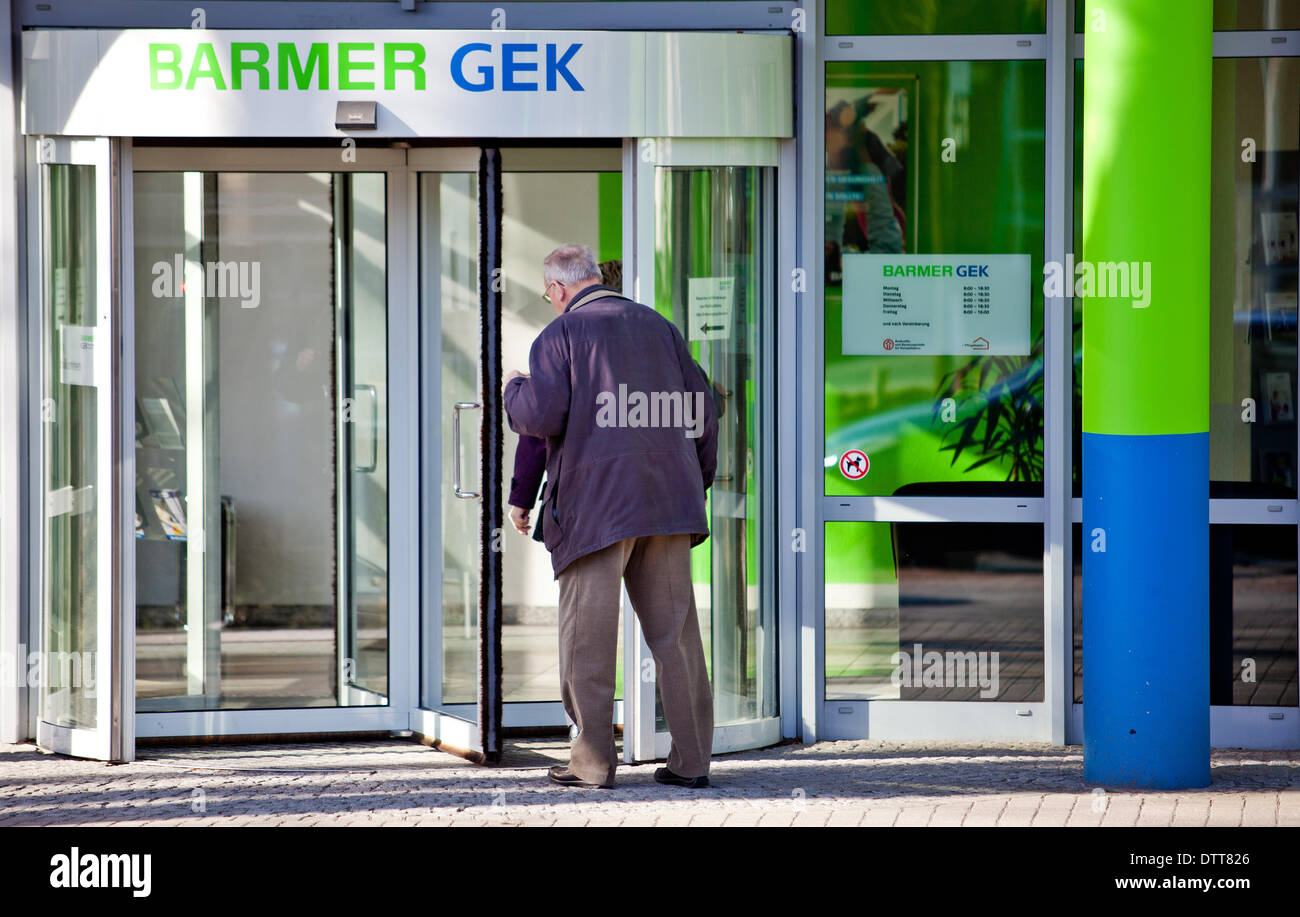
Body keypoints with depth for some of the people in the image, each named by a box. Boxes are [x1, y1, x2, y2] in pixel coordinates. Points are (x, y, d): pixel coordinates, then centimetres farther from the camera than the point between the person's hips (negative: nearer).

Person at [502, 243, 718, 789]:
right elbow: (701, 404, 15)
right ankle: (691, 758, 4)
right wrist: (699, 478, 23)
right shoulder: (658, 327, 17)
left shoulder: (562, 334, 0)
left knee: (588, 633, 1)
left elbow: (541, 416, -11)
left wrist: (513, 389, 11)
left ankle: (593, 760, 1)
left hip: (596, 499, -5)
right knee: (673, 628, 6)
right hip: (666, 497, 5)